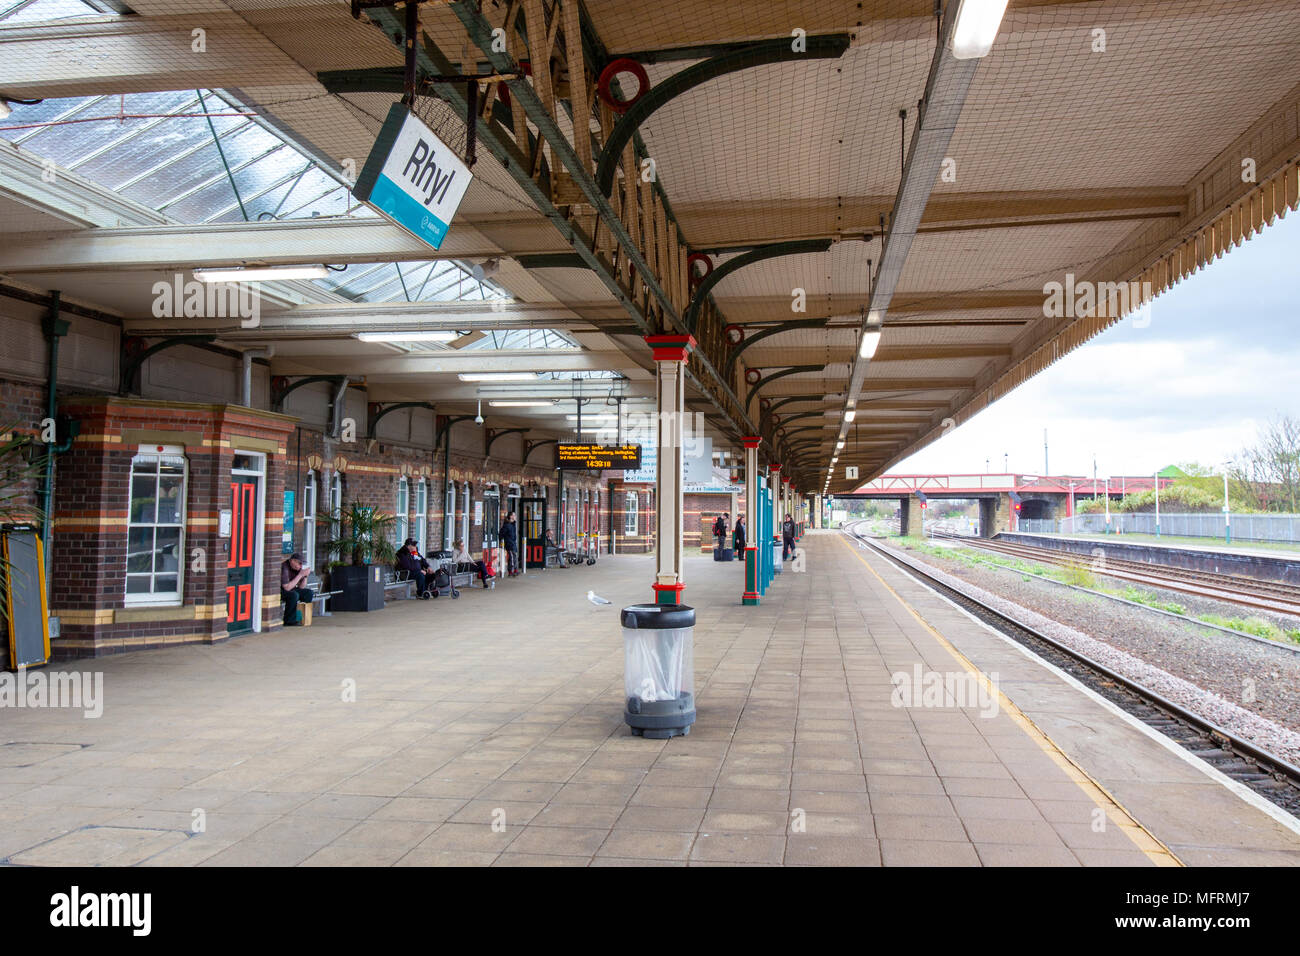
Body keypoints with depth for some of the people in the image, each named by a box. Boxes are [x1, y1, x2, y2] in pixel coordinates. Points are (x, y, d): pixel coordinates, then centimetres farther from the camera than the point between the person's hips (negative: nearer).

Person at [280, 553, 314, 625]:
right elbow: (287, 588, -31)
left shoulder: (298, 567, -3)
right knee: (294, 595, -33)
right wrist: (300, 575, -29)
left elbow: (301, 587, 1)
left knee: (309, 593, -5)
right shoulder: (284, 568, -27)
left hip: (290, 589, 8)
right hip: (279, 591, -8)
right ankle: (289, 621, -18)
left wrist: (305, 575, -16)